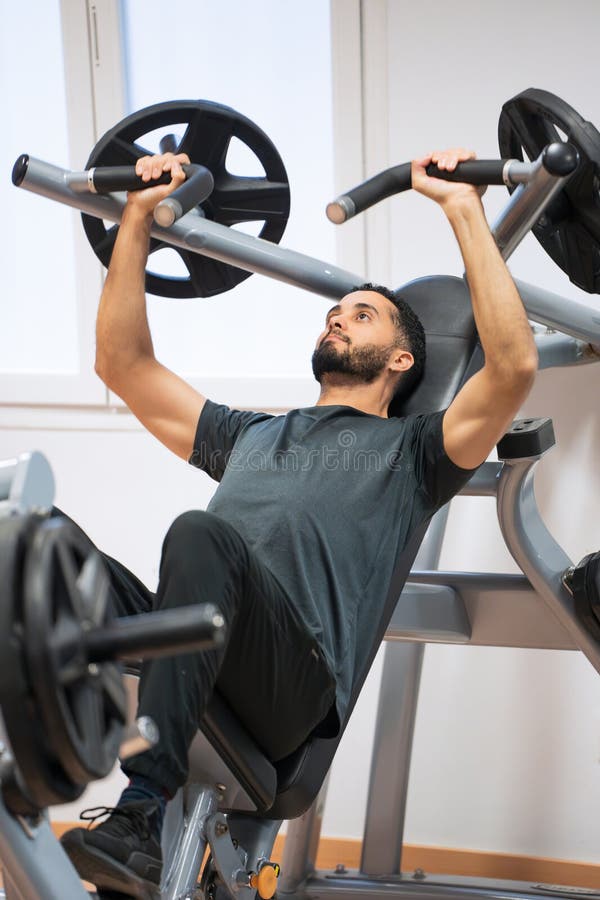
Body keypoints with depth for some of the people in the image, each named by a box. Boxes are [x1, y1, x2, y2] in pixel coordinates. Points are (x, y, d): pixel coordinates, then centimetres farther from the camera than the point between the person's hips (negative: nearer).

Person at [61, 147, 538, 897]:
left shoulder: (412, 450, 22)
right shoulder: (251, 435, 38)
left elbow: (514, 366, 4)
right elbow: (122, 364, 36)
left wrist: (464, 211, 8)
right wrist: (138, 217, 33)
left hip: (290, 686, -5)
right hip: (183, 654, 5)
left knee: (200, 535, -37)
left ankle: (142, 817, -38)